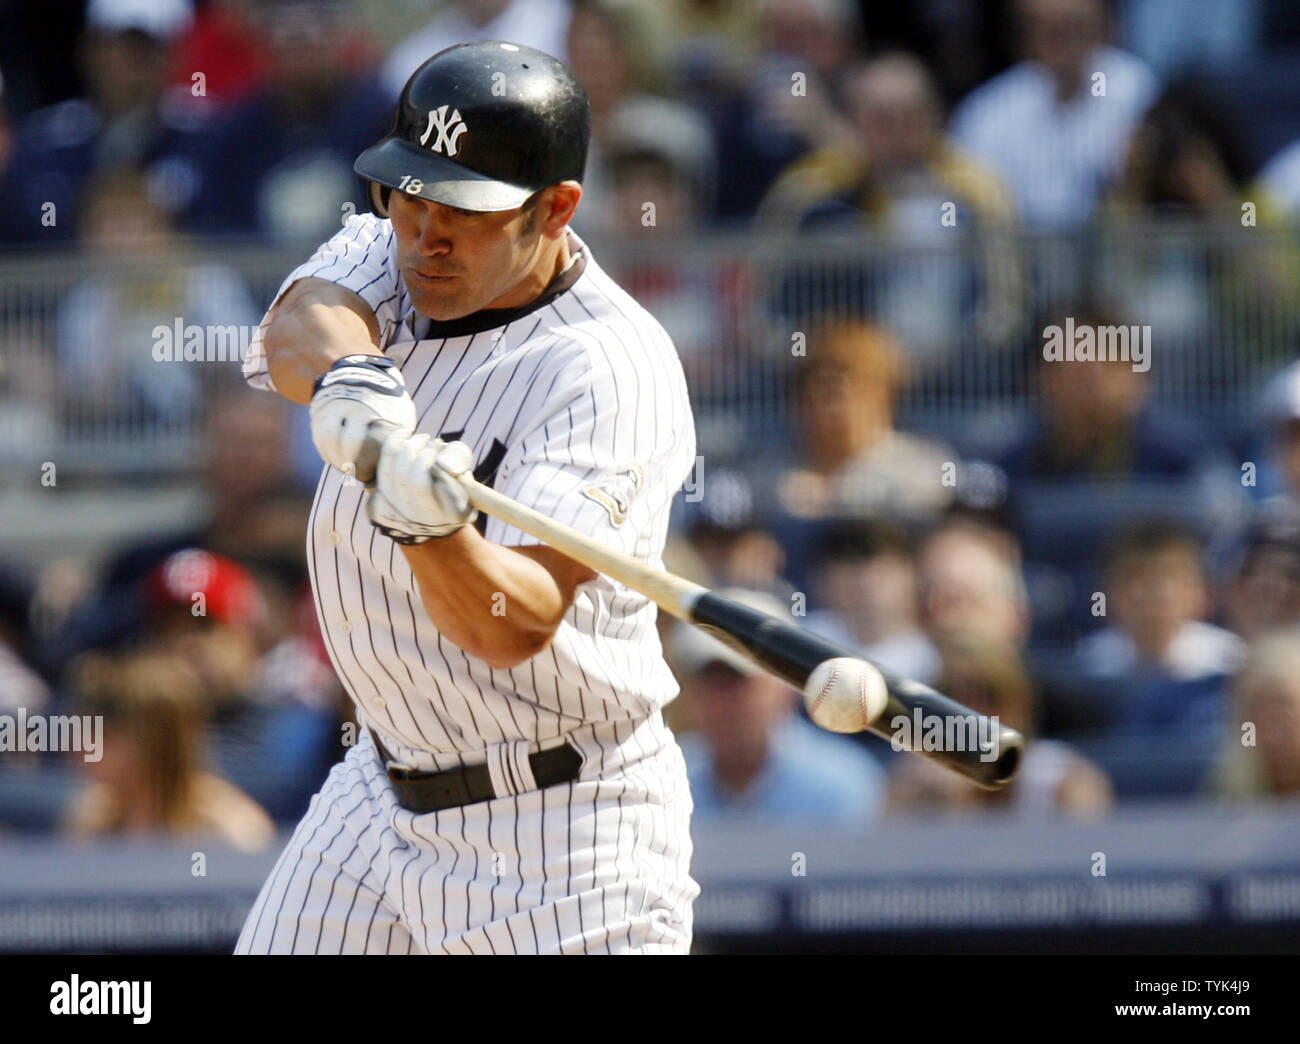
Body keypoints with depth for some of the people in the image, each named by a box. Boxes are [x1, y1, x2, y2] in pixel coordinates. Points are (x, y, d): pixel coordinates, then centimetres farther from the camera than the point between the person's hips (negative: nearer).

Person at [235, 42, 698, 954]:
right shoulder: (400, 255, 0)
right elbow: (298, 330, -24)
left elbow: (515, 626, -31)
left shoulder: (611, 372, -22)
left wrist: (434, 532, -51)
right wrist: (347, 377, -46)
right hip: (381, 798, 7)